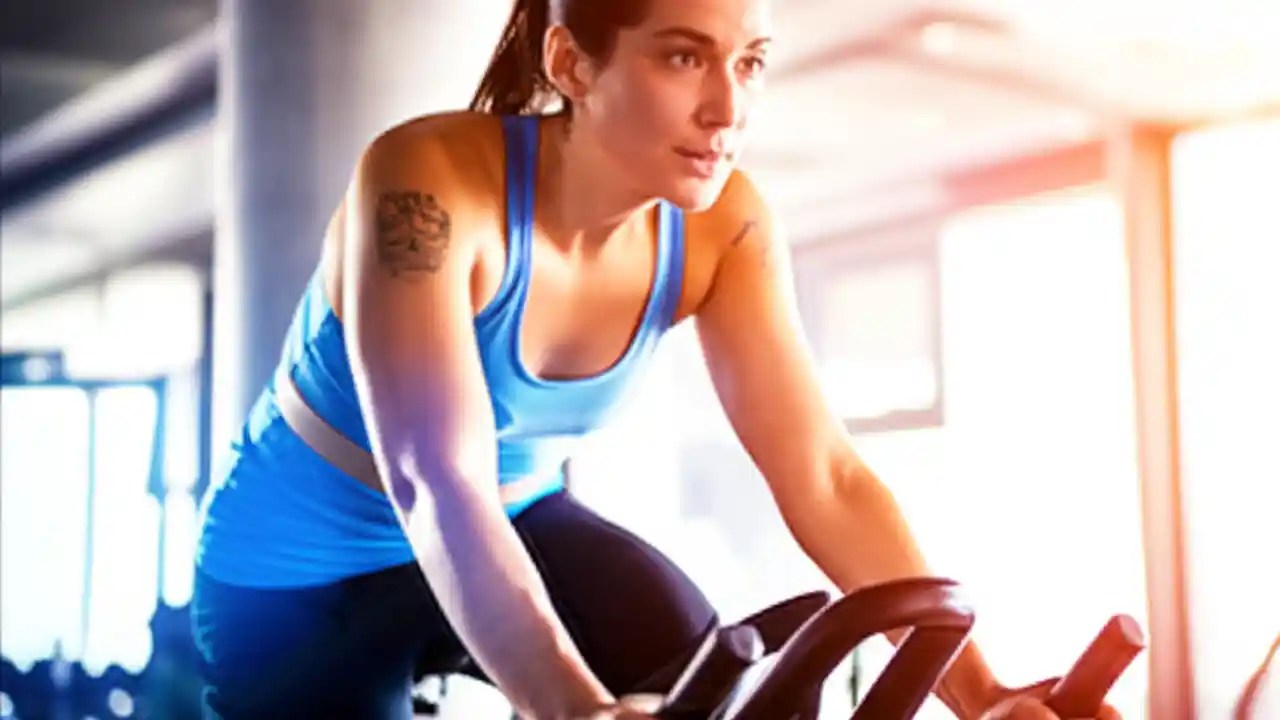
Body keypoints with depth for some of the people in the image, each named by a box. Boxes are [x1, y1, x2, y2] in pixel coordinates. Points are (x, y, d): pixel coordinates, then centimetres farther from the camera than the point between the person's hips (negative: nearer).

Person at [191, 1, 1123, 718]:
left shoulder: (722, 224, -17)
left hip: (516, 527, 4)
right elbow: (436, 484, -43)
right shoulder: (429, 181, -32)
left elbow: (824, 475, -19)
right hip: (304, 567, -3)